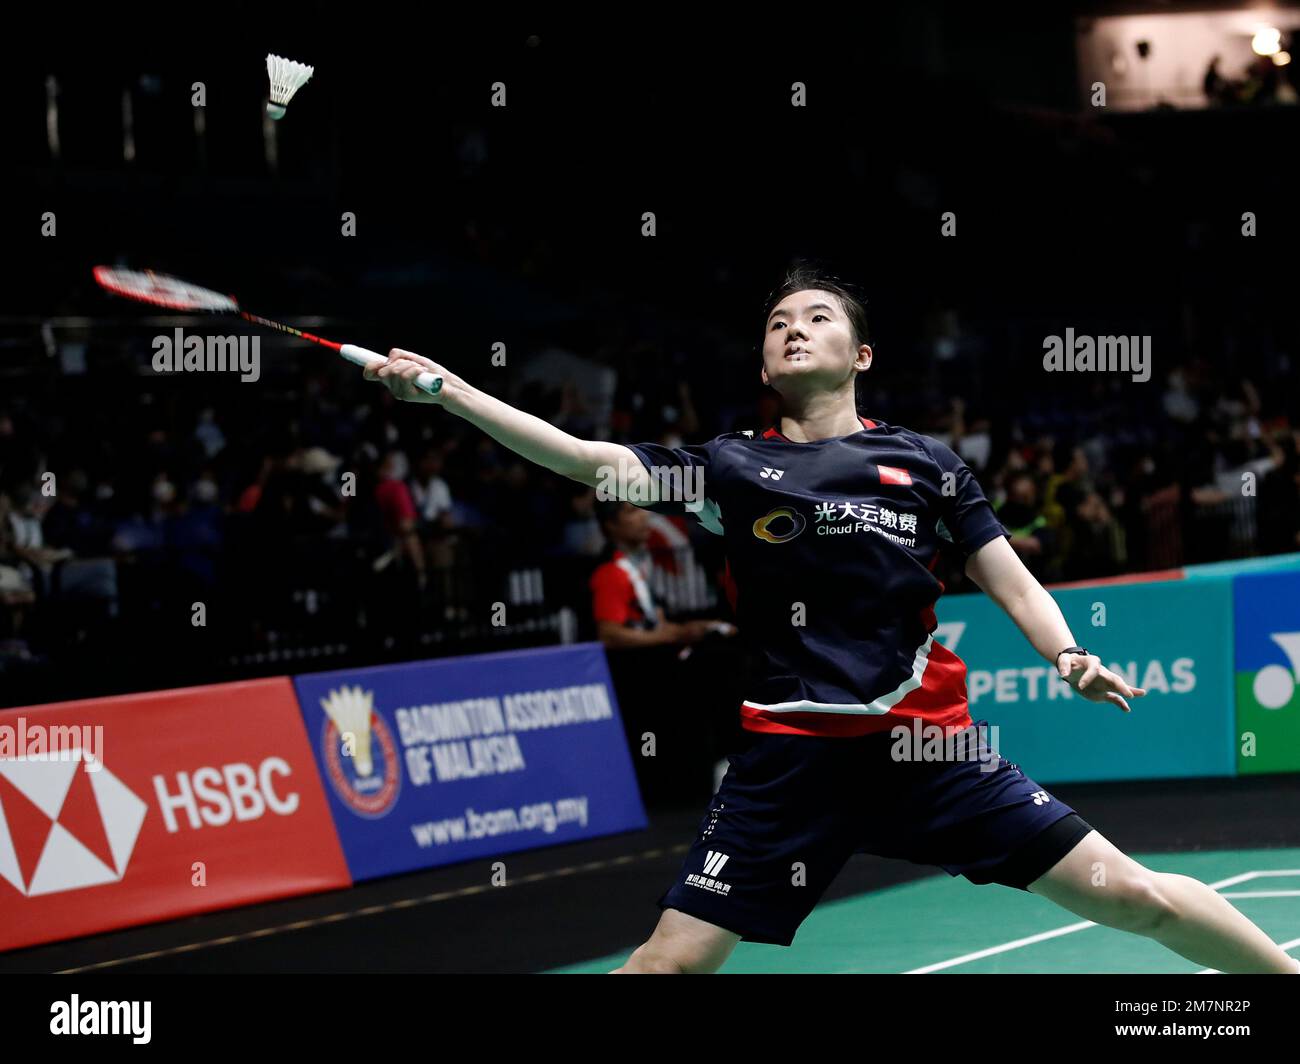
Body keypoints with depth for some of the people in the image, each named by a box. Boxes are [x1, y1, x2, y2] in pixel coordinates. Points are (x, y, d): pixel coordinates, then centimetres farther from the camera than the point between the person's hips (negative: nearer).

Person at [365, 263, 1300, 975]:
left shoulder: (925, 464, 8)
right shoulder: (731, 466, 8)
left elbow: (1014, 584, 10)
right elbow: (580, 457, 1)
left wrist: (1068, 654, -11)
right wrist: (448, 391, -7)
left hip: (929, 745, 0)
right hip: (791, 757, 0)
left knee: (1125, 892, -5)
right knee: (672, 960, -7)